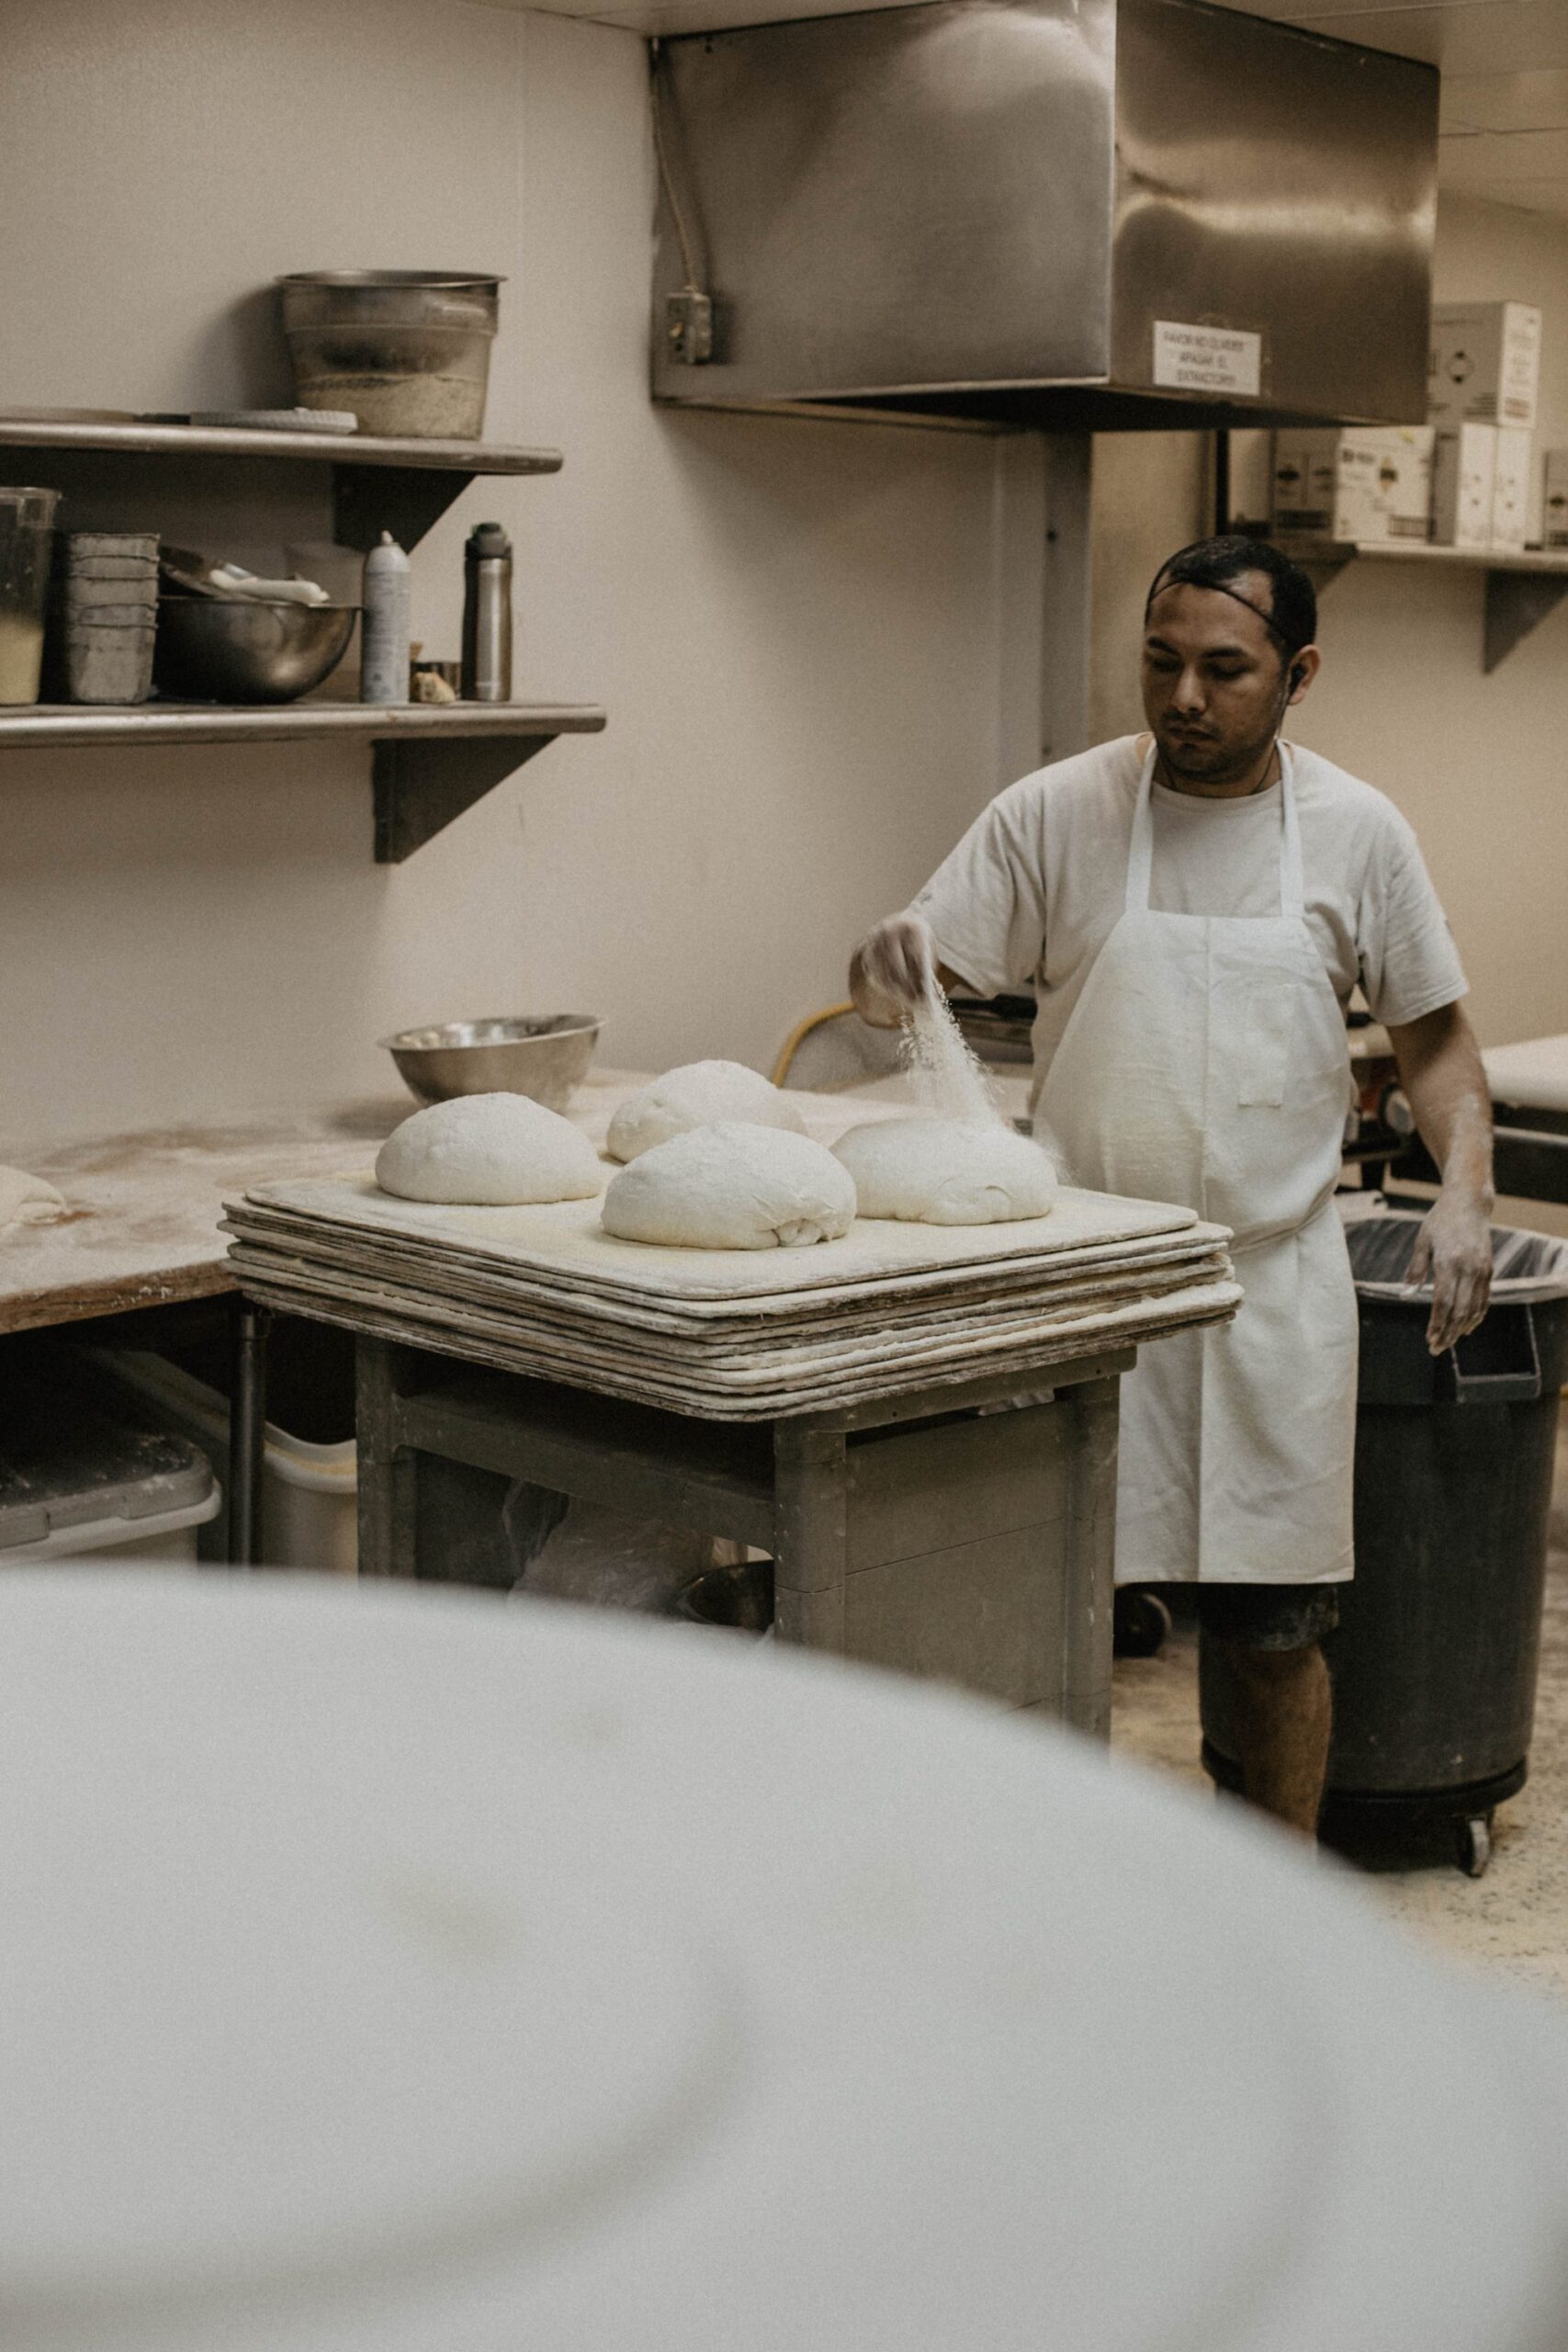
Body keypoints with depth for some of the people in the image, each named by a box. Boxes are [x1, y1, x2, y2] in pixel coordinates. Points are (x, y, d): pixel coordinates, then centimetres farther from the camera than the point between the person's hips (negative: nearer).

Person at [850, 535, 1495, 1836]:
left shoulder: (1358, 831, 1)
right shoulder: (1056, 812, -3)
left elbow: (1434, 1031, 8)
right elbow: (925, 968, -4)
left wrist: (1465, 1189, -8)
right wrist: (889, 970, -28)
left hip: (1275, 1279, 1)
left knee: (1277, 1627, 8)